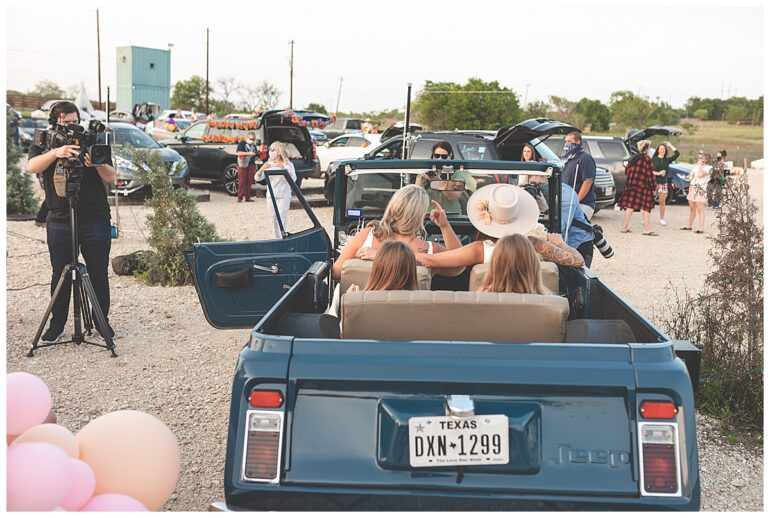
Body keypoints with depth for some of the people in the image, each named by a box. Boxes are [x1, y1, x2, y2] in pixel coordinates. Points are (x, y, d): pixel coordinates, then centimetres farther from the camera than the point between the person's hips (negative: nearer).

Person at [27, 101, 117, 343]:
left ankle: (102, 321, 17)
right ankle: (57, 325, 12)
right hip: (59, 221, 0)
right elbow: (33, 166, -15)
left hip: (95, 221, 0)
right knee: (60, 276, 3)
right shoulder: (43, 146, 7)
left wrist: (98, 164, -23)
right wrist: (55, 153, -32)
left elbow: (111, 177, -2)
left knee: (99, 275, 5)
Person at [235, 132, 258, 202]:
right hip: (243, 165, -5)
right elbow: (238, 153, -11)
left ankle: (247, 197, 5)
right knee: (242, 182, -7)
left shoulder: (254, 145, 19)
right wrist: (248, 153, -19)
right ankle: (240, 198, -5)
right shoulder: (242, 143, 2)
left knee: (249, 182, 1)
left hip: (251, 165, 5)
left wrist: (255, 167, 18)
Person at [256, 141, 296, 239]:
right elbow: (258, 178, 1)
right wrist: (262, 168, -19)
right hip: (271, 196, 4)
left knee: (281, 221, -12)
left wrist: (283, 168, -29)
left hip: (283, 197, -4)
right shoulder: (269, 164, 8)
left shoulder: (288, 164, -4)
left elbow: (293, 179, -18)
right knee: (274, 221, 8)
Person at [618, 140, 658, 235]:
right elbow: (650, 175, -11)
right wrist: (653, 187, -5)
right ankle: (646, 230, 0)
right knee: (646, 208, 0)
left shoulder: (633, 158, 9)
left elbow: (627, 171, 14)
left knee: (630, 207, 8)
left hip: (631, 186, 6)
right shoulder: (647, 159, -10)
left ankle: (625, 228, 10)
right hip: (643, 187, -6)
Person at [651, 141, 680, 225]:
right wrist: (658, 173, -16)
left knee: (662, 202, 5)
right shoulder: (654, 159, 1)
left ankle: (662, 219, 13)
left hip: (664, 183, 3)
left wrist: (670, 145, 8)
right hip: (654, 182, -3)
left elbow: (677, 154, 6)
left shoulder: (667, 160, 10)